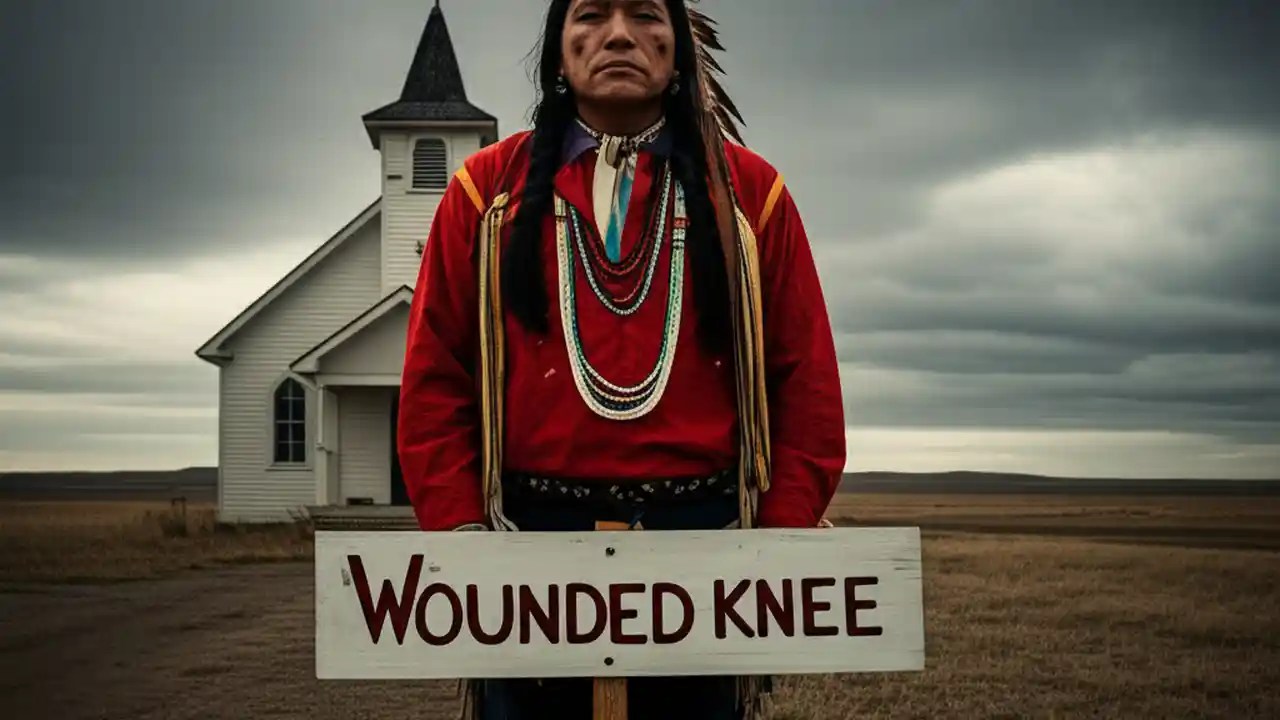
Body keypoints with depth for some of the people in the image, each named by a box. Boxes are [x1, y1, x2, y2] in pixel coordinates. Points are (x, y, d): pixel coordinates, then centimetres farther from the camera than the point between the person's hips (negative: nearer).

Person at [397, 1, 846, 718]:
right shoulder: (489, 189, 8)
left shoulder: (748, 189, 7)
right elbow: (435, 377, 5)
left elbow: (805, 381, 5)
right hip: (530, 540, 0)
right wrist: (463, 538, -4)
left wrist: (780, 545, -4)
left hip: (703, 536, 0)